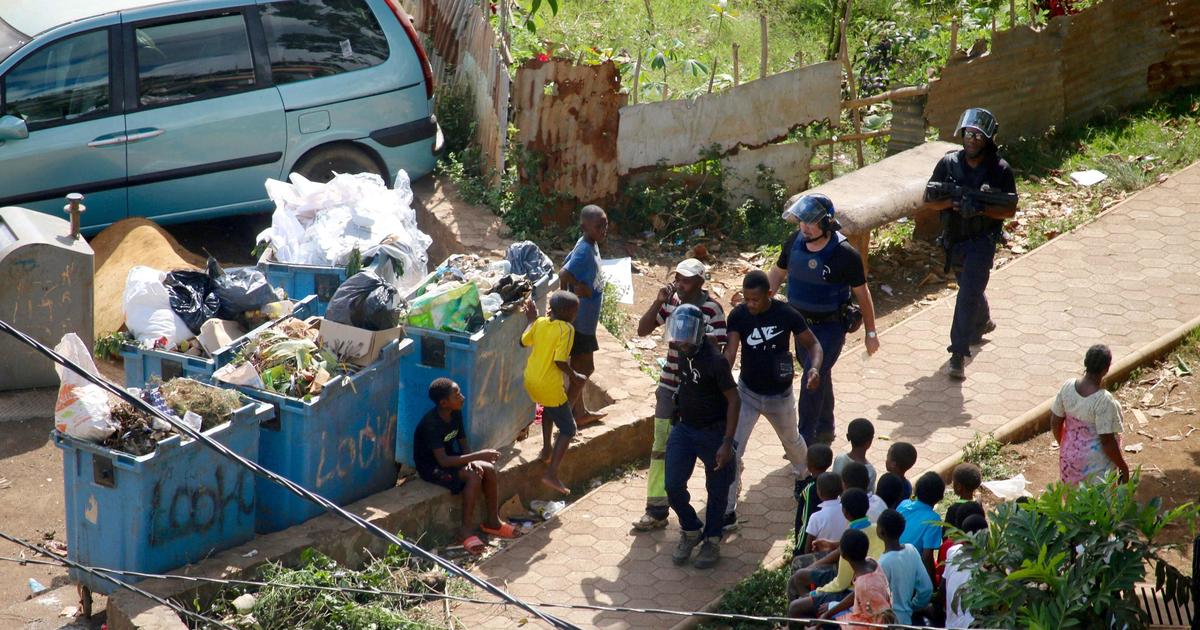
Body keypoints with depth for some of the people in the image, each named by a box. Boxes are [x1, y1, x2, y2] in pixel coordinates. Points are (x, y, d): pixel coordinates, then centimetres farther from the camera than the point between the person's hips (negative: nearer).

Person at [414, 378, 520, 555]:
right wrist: (478, 455, -33)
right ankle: (466, 529, -21)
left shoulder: (456, 414, -3)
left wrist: (473, 460, -18)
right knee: (473, 476, -29)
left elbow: (463, 446, 5)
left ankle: (492, 521, 1)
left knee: (489, 469, -12)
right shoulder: (431, 423, -28)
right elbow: (443, 460, -32)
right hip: (431, 467, -8)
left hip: (450, 459, 8)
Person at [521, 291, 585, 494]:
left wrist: (531, 319, 25)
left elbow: (524, 341, 15)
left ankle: (546, 449, 39)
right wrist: (574, 376, -5)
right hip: (550, 386, -7)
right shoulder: (566, 329, -16)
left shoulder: (540, 322, 2)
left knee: (549, 408, 38)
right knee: (568, 428, 5)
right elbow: (560, 361, -22)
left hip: (531, 380, 7)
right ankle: (551, 474, -5)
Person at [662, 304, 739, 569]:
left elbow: (734, 400, -20)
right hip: (685, 428, 6)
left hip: (713, 432, -6)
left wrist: (727, 443, -21)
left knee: (717, 490, 9)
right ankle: (691, 531, 25)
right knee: (673, 486, 1)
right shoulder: (683, 353, -4)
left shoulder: (715, 361, -24)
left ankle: (712, 541, 27)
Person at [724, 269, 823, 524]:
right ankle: (727, 509, 1)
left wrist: (815, 368, -29)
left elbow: (812, 344, -9)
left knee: (792, 441, 26)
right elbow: (729, 352, -23)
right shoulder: (738, 316, -18)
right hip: (747, 393, 0)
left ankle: (803, 475, 58)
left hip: (780, 395, 0)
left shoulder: (787, 315, -20)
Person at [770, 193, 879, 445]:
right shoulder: (795, 242, -7)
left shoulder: (845, 255, -21)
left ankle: (804, 441, -6)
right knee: (819, 376, 21)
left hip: (831, 327, -6)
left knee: (812, 379, -13)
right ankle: (825, 429, 38)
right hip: (802, 322, 6)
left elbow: (862, 294, -10)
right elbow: (777, 273, 10)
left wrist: (871, 333, -3)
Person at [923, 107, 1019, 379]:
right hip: (954, 241, 4)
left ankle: (958, 354, -15)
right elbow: (928, 200, -1)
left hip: (982, 241, -4)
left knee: (969, 294, -15)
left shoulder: (1000, 170, -11)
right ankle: (983, 323, 54)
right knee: (970, 289, 24)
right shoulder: (949, 163, -4)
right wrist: (951, 202, -21)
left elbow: (1010, 210, -8)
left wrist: (982, 209, -24)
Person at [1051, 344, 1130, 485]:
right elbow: (1107, 442, -24)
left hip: (1070, 458, 6)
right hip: (1096, 466, -6)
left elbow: (1055, 423, -1)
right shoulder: (1103, 400, -29)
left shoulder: (1068, 386, -12)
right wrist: (1123, 466, -9)